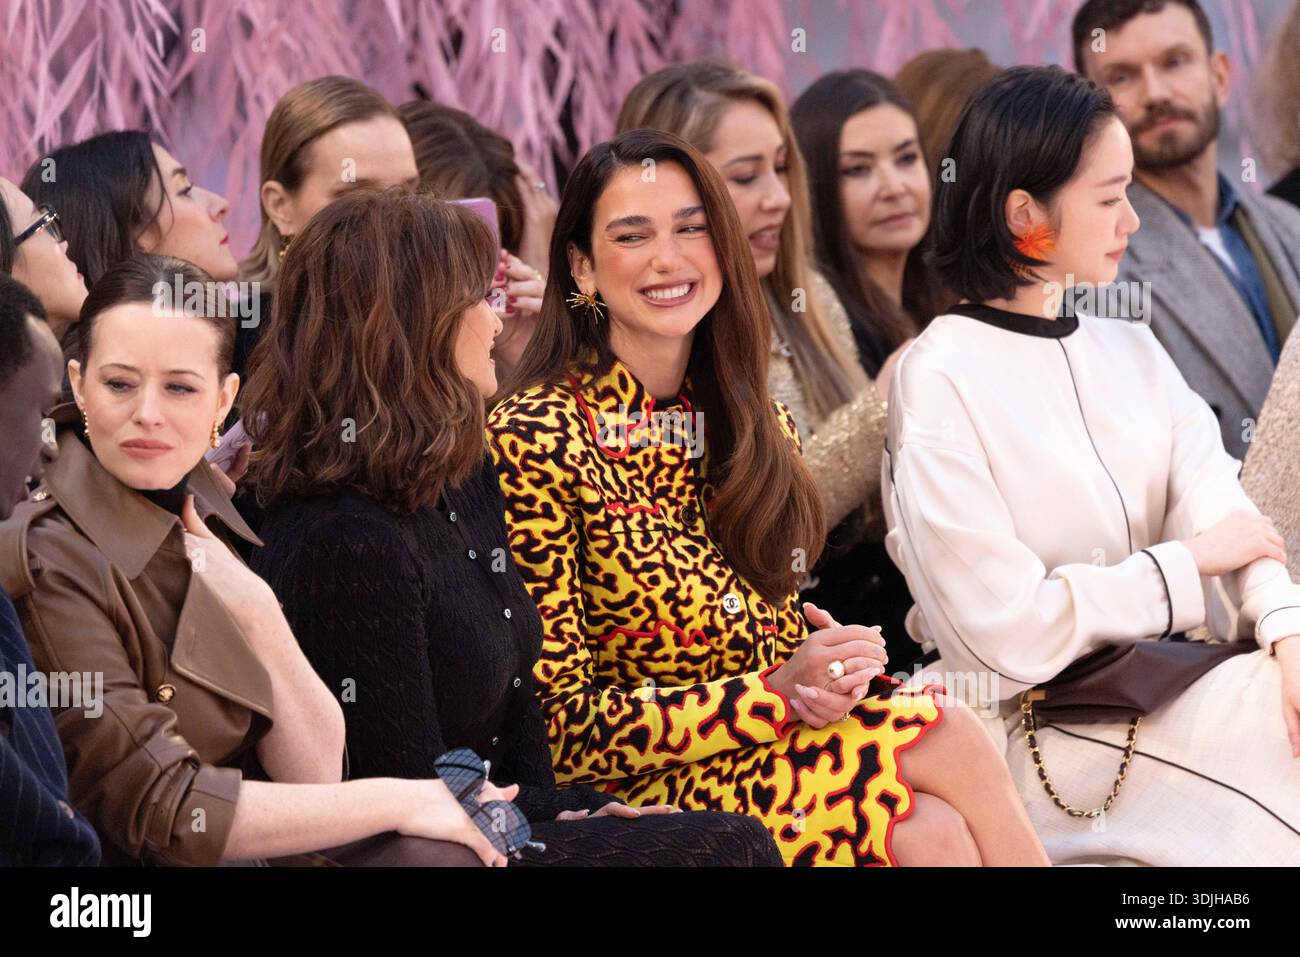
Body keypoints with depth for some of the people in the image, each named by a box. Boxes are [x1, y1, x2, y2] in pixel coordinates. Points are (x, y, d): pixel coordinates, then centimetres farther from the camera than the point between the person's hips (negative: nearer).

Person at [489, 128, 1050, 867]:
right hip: (634, 799, -6)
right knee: (948, 737, -25)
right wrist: (779, 693, -18)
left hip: (767, 756, 6)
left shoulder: (759, 426, 13)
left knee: (936, 833, -28)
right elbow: (566, 727, -11)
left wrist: (832, 671, -7)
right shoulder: (532, 439, -9)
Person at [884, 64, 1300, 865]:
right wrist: (1188, 563, -7)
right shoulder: (940, 383, -7)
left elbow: (1219, 509, -1)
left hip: (1159, 691, 6)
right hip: (1037, 731, -6)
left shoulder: (1132, 352, 15)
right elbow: (1005, 632, -13)